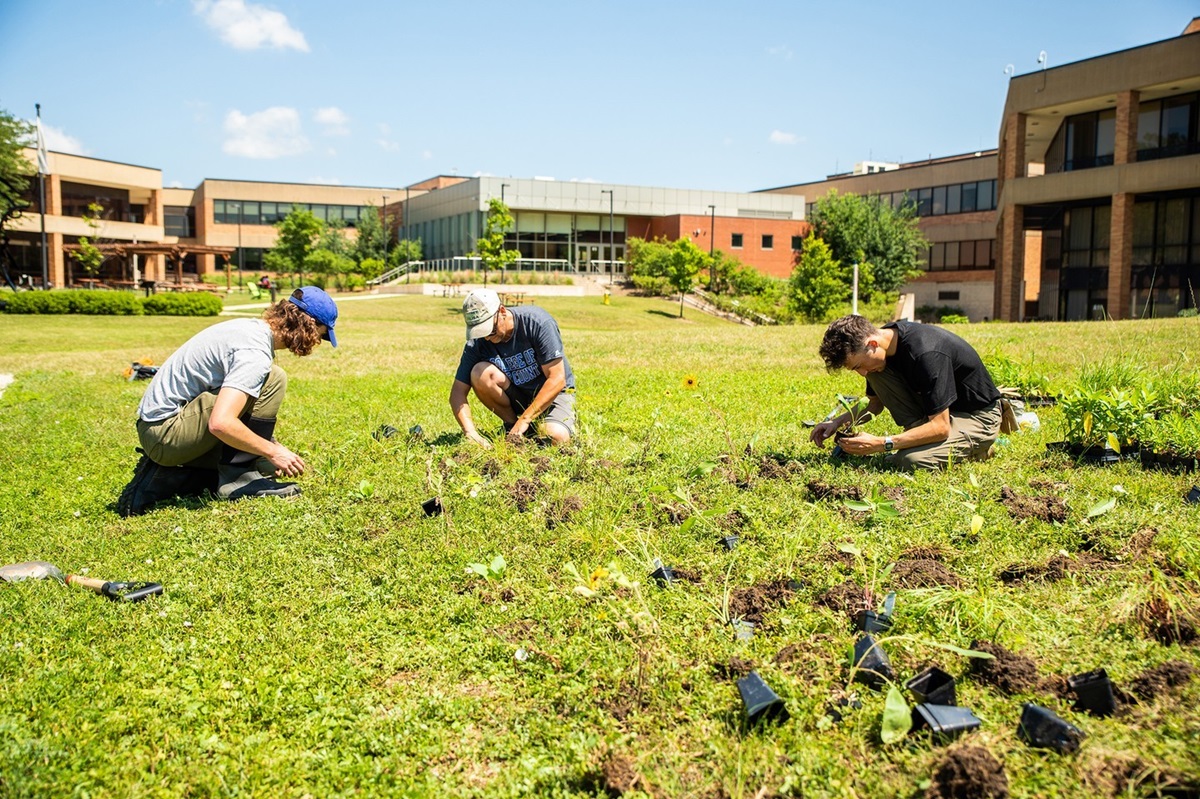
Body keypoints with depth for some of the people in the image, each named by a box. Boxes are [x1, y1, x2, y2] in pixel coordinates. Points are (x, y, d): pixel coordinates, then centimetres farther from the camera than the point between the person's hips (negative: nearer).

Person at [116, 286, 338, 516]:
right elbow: (220, 423, -32)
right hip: (167, 433, -10)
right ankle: (238, 478, -12)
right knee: (273, 378, -18)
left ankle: (162, 478, 11)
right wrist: (273, 451, -19)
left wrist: (272, 450, 18)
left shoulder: (251, 327, 9)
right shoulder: (255, 353, -22)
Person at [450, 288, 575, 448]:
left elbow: (557, 379, -24)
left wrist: (524, 420, -28)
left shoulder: (538, 322, -24)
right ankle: (511, 424, -4)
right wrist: (471, 433, -31)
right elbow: (457, 393, -14)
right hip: (516, 396, 4)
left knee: (556, 437, -34)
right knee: (480, 373, -26)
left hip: (554, 392, -3)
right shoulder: (476, 344, -15)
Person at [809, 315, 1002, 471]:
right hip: (935, 409, 8)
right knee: (877, 374, -11)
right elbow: (875, 402, 8)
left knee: (912, 460, -31)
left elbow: (940, 427, -32)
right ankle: (921, 436, -4)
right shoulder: (882, 339, -8)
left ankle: (973, 448, -2)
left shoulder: (926, 353, -34)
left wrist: (880, 444, -34)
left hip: (978, 417, -8)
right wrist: (838, 422, -8)